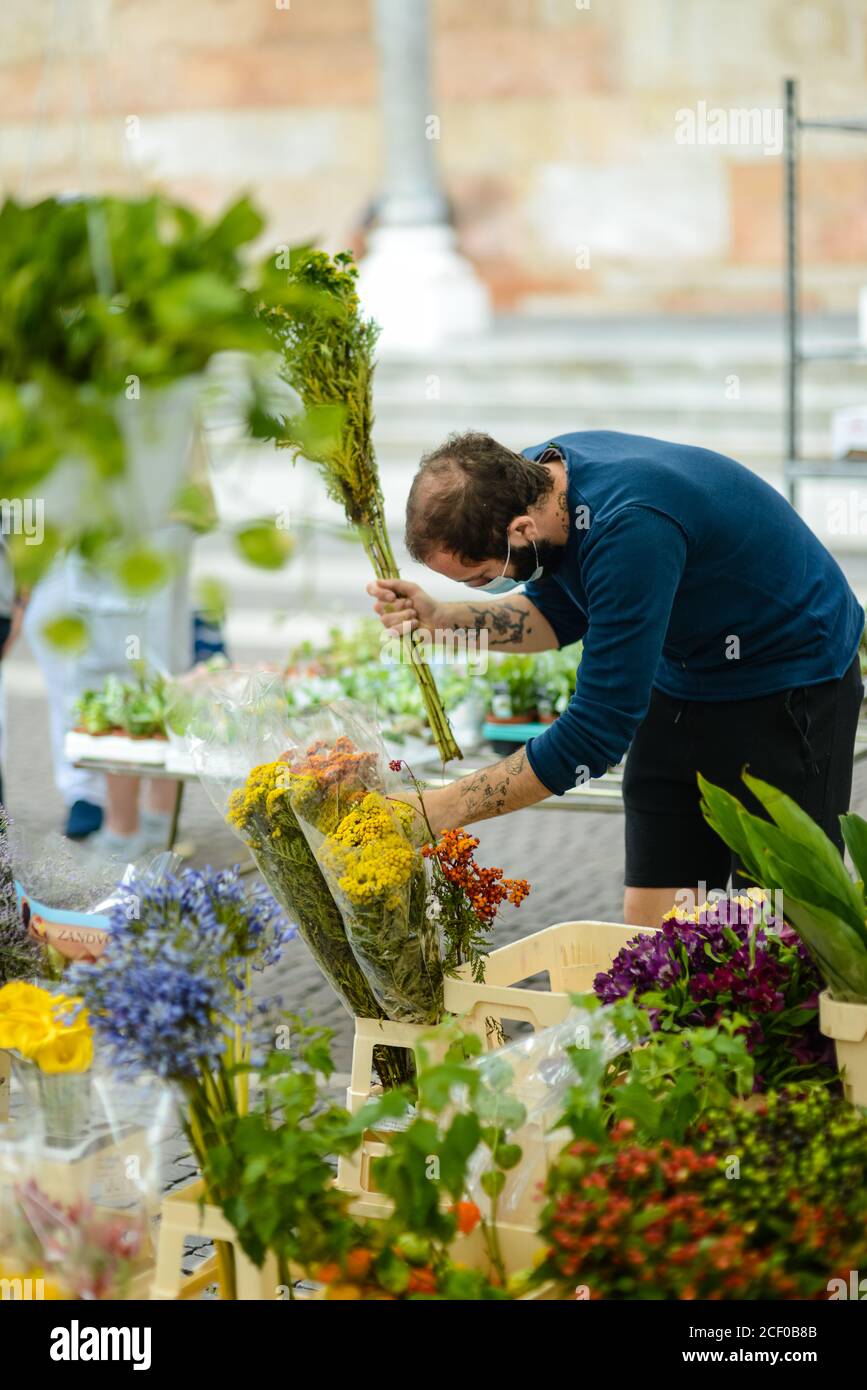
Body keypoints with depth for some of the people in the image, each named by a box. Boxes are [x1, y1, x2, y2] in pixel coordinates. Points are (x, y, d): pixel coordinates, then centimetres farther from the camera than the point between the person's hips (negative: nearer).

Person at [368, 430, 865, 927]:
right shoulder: (532, 478, -11)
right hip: (683, 679, 8)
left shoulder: (632, 530, -36)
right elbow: (563, 615, 8)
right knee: (649, 919, 2)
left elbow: (598, 728, -33)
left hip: (788, 691, -8)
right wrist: (442, 618, -9)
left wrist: (446, 808, -28)